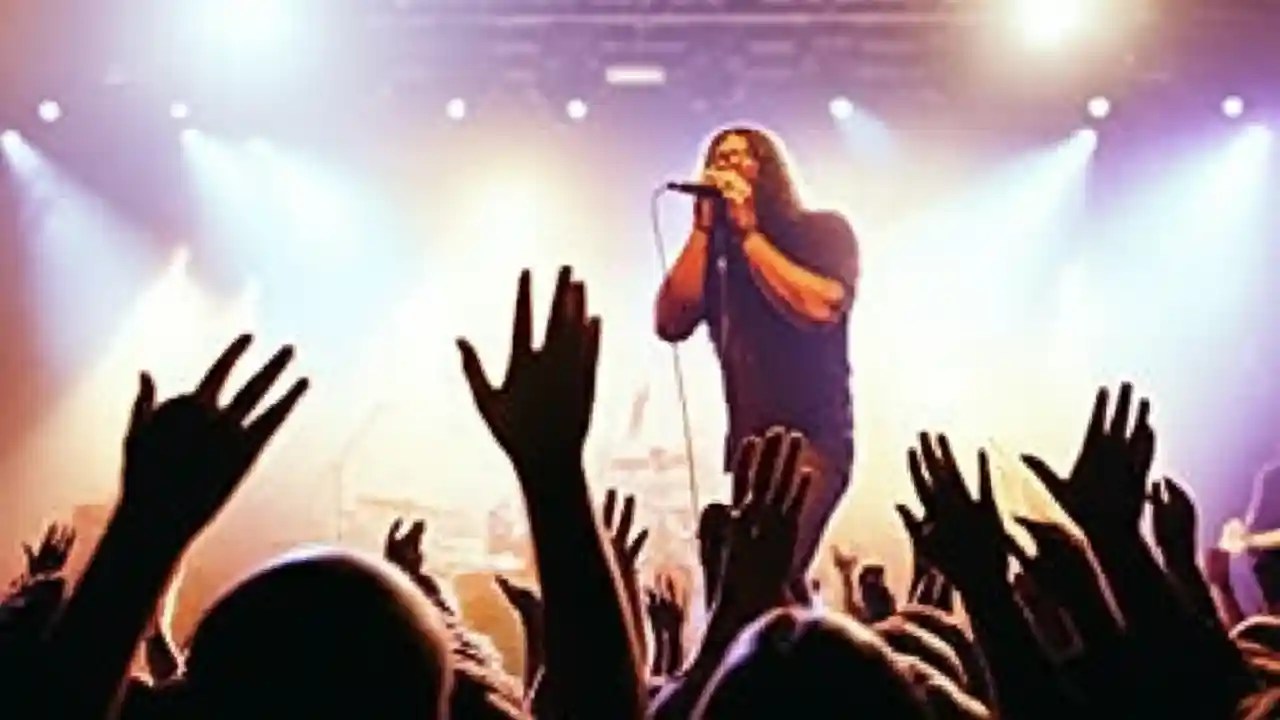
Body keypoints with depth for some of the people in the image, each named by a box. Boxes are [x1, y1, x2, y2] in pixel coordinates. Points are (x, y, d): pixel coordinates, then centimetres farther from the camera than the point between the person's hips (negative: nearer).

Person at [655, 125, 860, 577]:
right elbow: (671, 323, -2)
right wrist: (704, 227, -4)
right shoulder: (715, 250, 12)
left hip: (813, 438, -5)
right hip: (747, 443, 5)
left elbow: (821, 306, -16)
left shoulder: (822, 231, 3)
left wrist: (748, 232, -10)